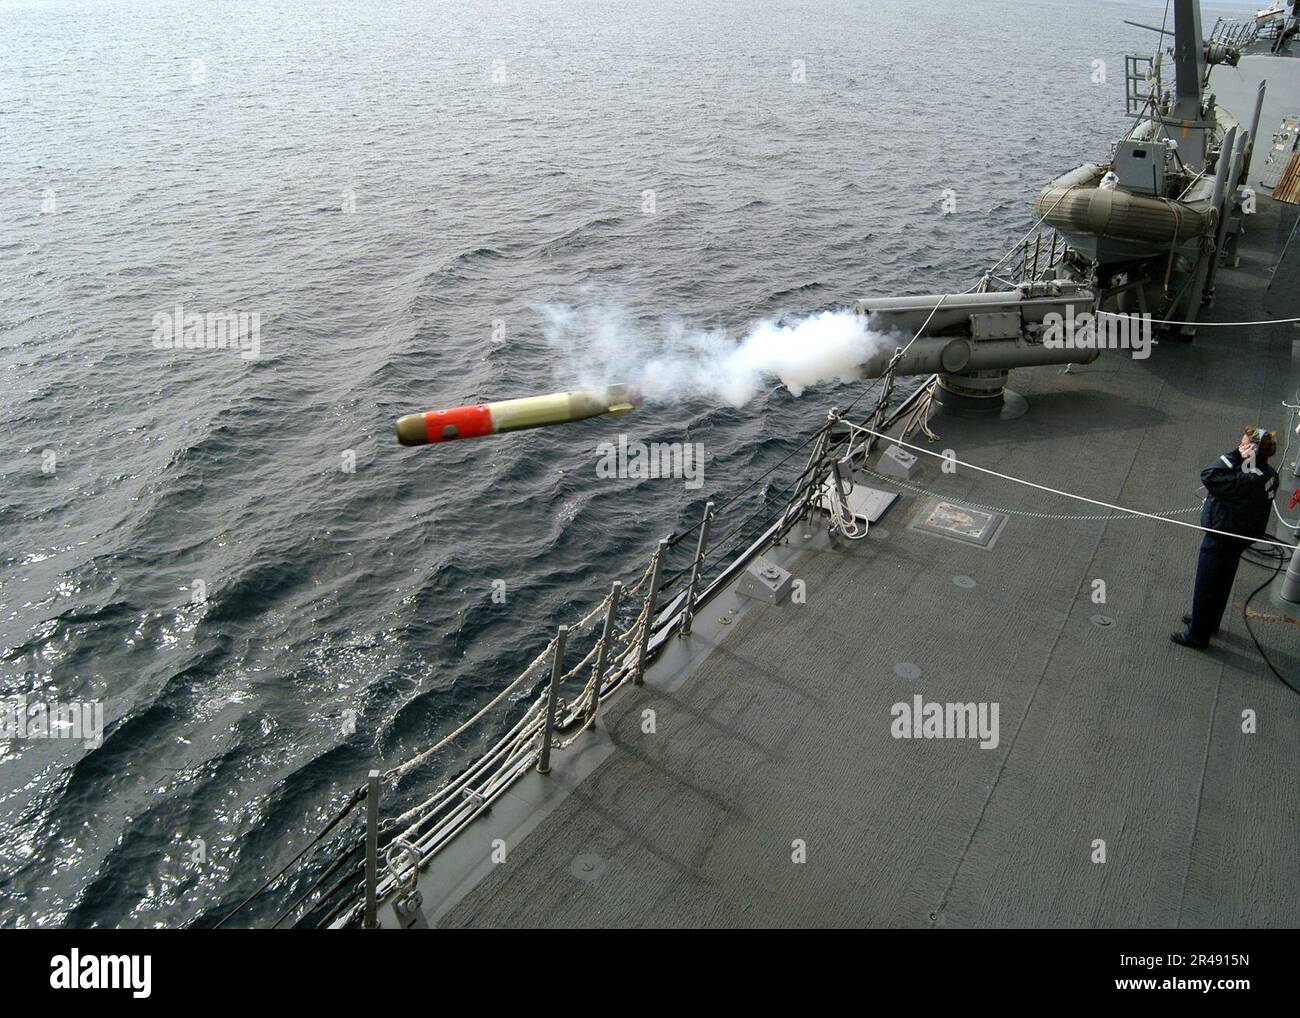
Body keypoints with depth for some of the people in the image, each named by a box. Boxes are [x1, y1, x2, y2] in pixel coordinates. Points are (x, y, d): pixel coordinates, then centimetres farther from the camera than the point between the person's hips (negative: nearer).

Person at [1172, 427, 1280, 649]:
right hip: (1239, 536, 9)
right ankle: (1209, 621, 47)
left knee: (1206, 587, 8)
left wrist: (1235, 455, -32)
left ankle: (1197, 635, 23)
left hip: (1221, 539, -9)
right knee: (1222, 582, 27)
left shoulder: (1247, 481, -34)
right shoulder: (1268, 475, -5)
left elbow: (1209, 476, -37)